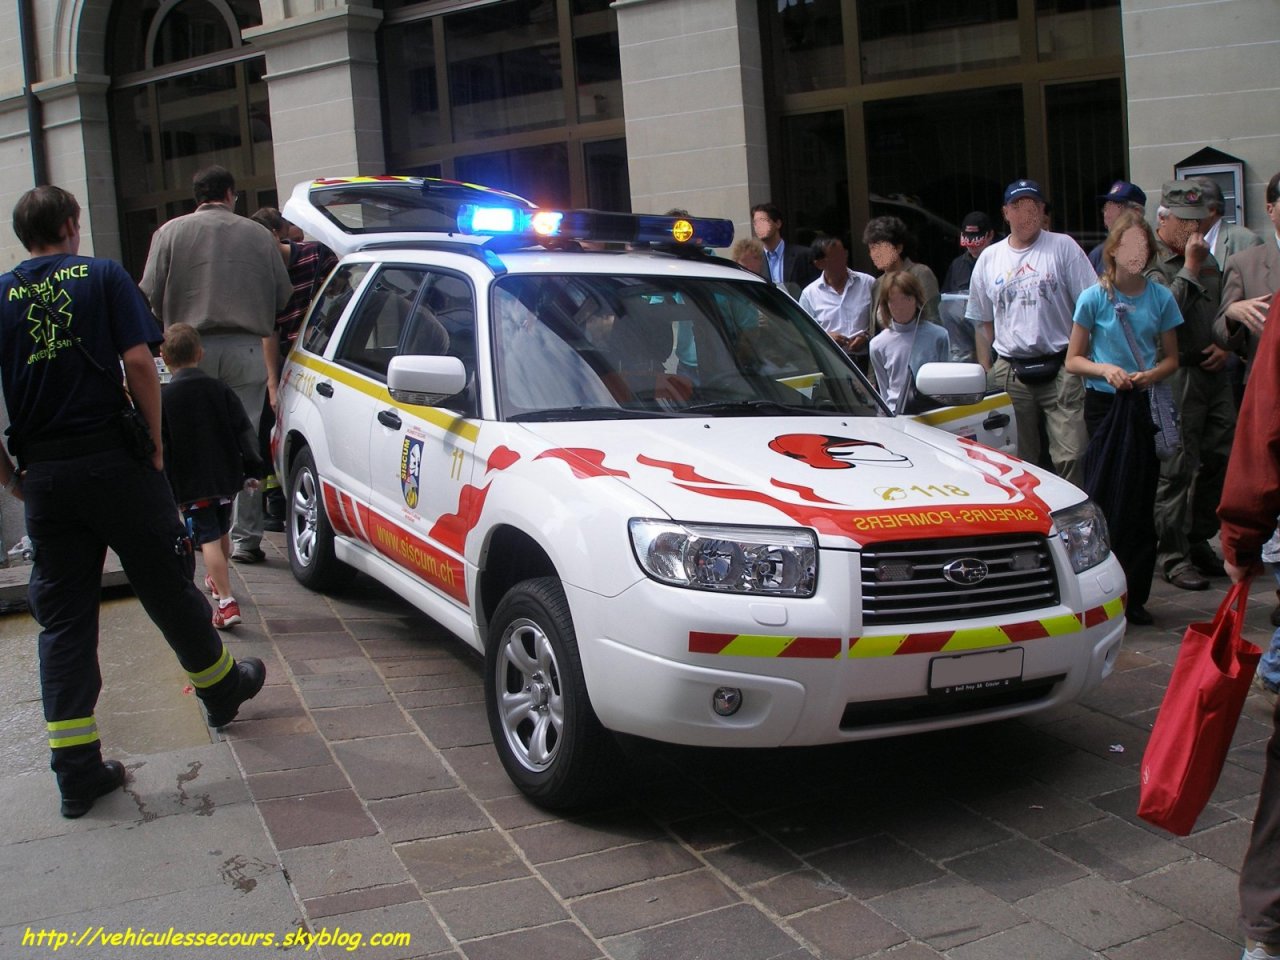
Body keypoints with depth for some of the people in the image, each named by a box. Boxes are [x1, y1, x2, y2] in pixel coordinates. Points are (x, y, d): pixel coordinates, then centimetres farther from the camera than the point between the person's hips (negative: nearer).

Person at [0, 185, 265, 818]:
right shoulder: (103, 277, 0)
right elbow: (139, 363, -10)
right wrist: (155, 441, 0)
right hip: (115, 463, -2)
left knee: (62, 621, 7)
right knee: (167, 587, 14)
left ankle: (76, 769, 8)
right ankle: (221, 688, 34)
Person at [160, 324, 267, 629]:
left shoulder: (163, 397, -9)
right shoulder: (220, 389, 2)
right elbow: (244, 431, 1)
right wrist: (254, 468, 7)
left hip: (191, 485, -5)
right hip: (226, 478, 5)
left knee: (208, 538, -7)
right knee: (222, 532, 24)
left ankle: (226, 602, -18)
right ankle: (218, 580, 48)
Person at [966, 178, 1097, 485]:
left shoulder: (1063, 247, 3)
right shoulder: (989, 258, 12)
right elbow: (983, 322, 17)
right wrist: (985, 369, 9)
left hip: (1061, 370, -3)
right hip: (1010, 373, 3)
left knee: (1070, 457, -9)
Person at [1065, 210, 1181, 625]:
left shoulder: (1161, 298, 5)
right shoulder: (1093, 298, -1)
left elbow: (1171, 358, 11)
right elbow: (1073, 360, 2)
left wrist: (1151, 374, -10)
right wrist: (1105, 369, -16)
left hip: (1145, 405, 2)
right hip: (1104, 404, -2)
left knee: (1141, 502, 2)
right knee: (1105, 499, -2)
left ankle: (1135, 597, 10)